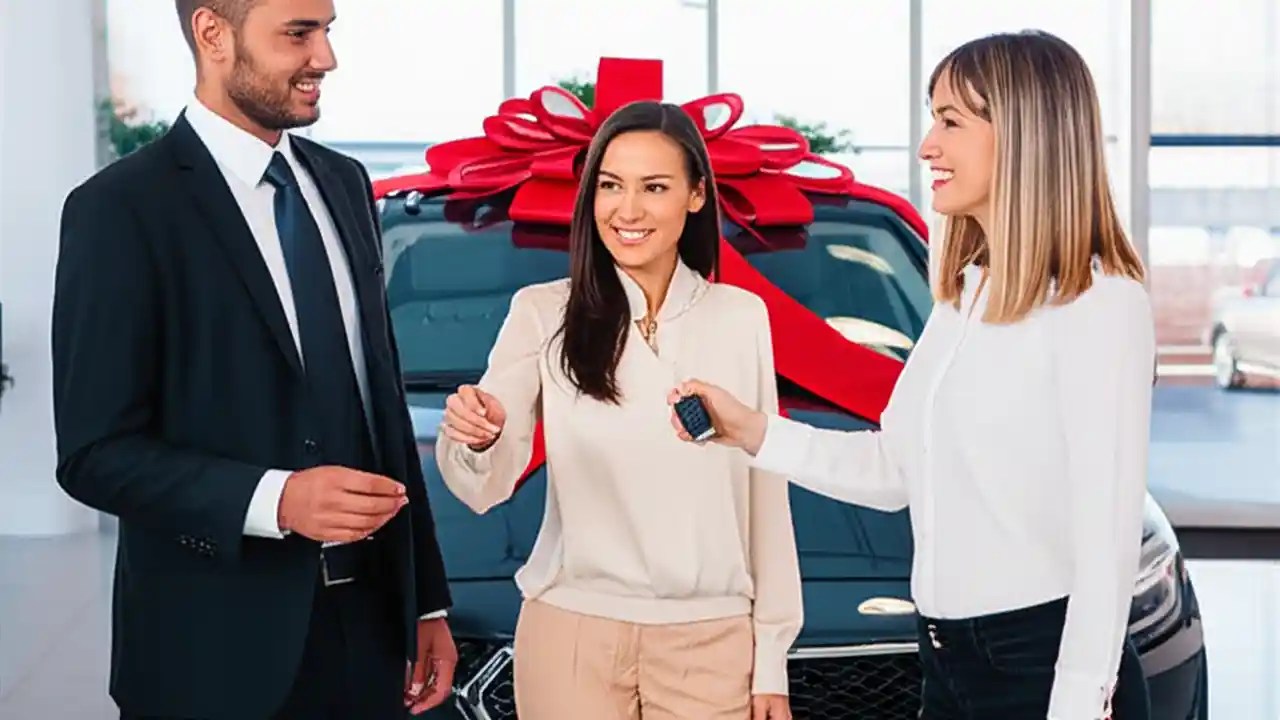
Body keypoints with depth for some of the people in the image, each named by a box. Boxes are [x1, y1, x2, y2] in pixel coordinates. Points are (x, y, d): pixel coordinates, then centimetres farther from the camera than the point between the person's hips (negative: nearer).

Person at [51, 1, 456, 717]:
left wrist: (427, 599, 12)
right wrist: (274, 499, -26)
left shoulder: (344, 184, 9)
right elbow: (96, 453, -12)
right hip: (220, 644, -5)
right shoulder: (121, 209, -11)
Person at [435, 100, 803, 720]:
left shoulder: (740, 317, 1)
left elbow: (764, 496, 5)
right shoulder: (543, 313, -3)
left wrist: (771, 655, 5)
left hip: (709, 641, 1)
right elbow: (485, 486, -11)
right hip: (573, 633, -1)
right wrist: (475, 436, -33)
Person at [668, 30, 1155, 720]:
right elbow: (896, 469, 12)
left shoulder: (1099, 306, -15)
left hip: (1044, 663, -8)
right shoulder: (962, 297, 12)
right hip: (948, 657, 8)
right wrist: (756, 434, 4)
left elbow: (1107, 535, -18)